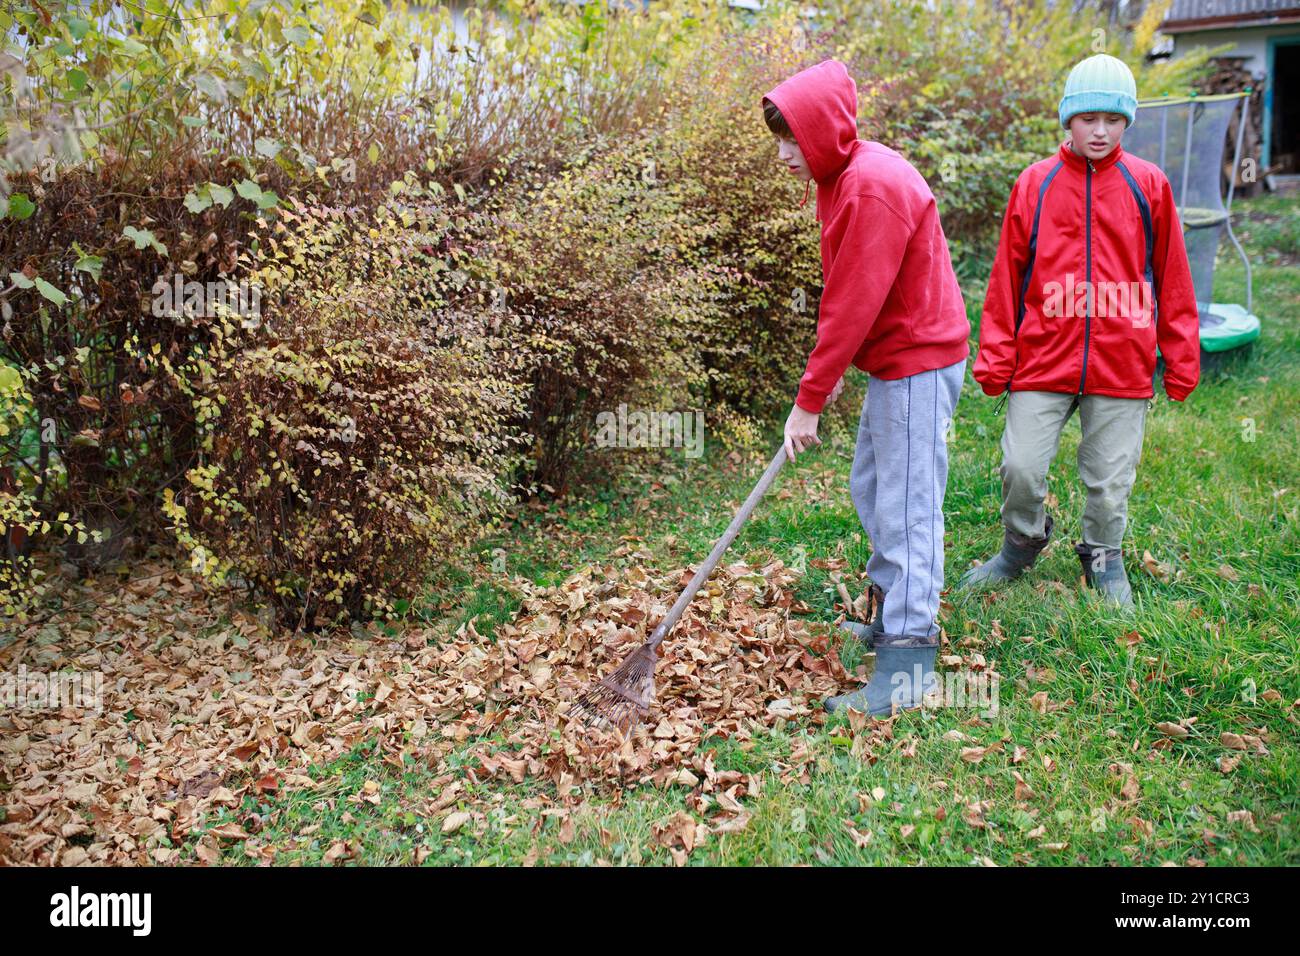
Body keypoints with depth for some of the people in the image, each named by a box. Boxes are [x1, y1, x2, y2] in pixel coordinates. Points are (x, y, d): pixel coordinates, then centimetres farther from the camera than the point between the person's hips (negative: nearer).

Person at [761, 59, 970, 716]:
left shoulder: (873, 188, -23)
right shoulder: (840, 177, 10)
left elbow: (853, 306, -24)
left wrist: (810, 400, -20)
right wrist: (824, 378, 11)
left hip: (918, 365, -10)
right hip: (894, 361, 10)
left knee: (906, 509, -8)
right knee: (869, 489, 18)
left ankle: (907, 666, -2)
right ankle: (892, 616, 33)